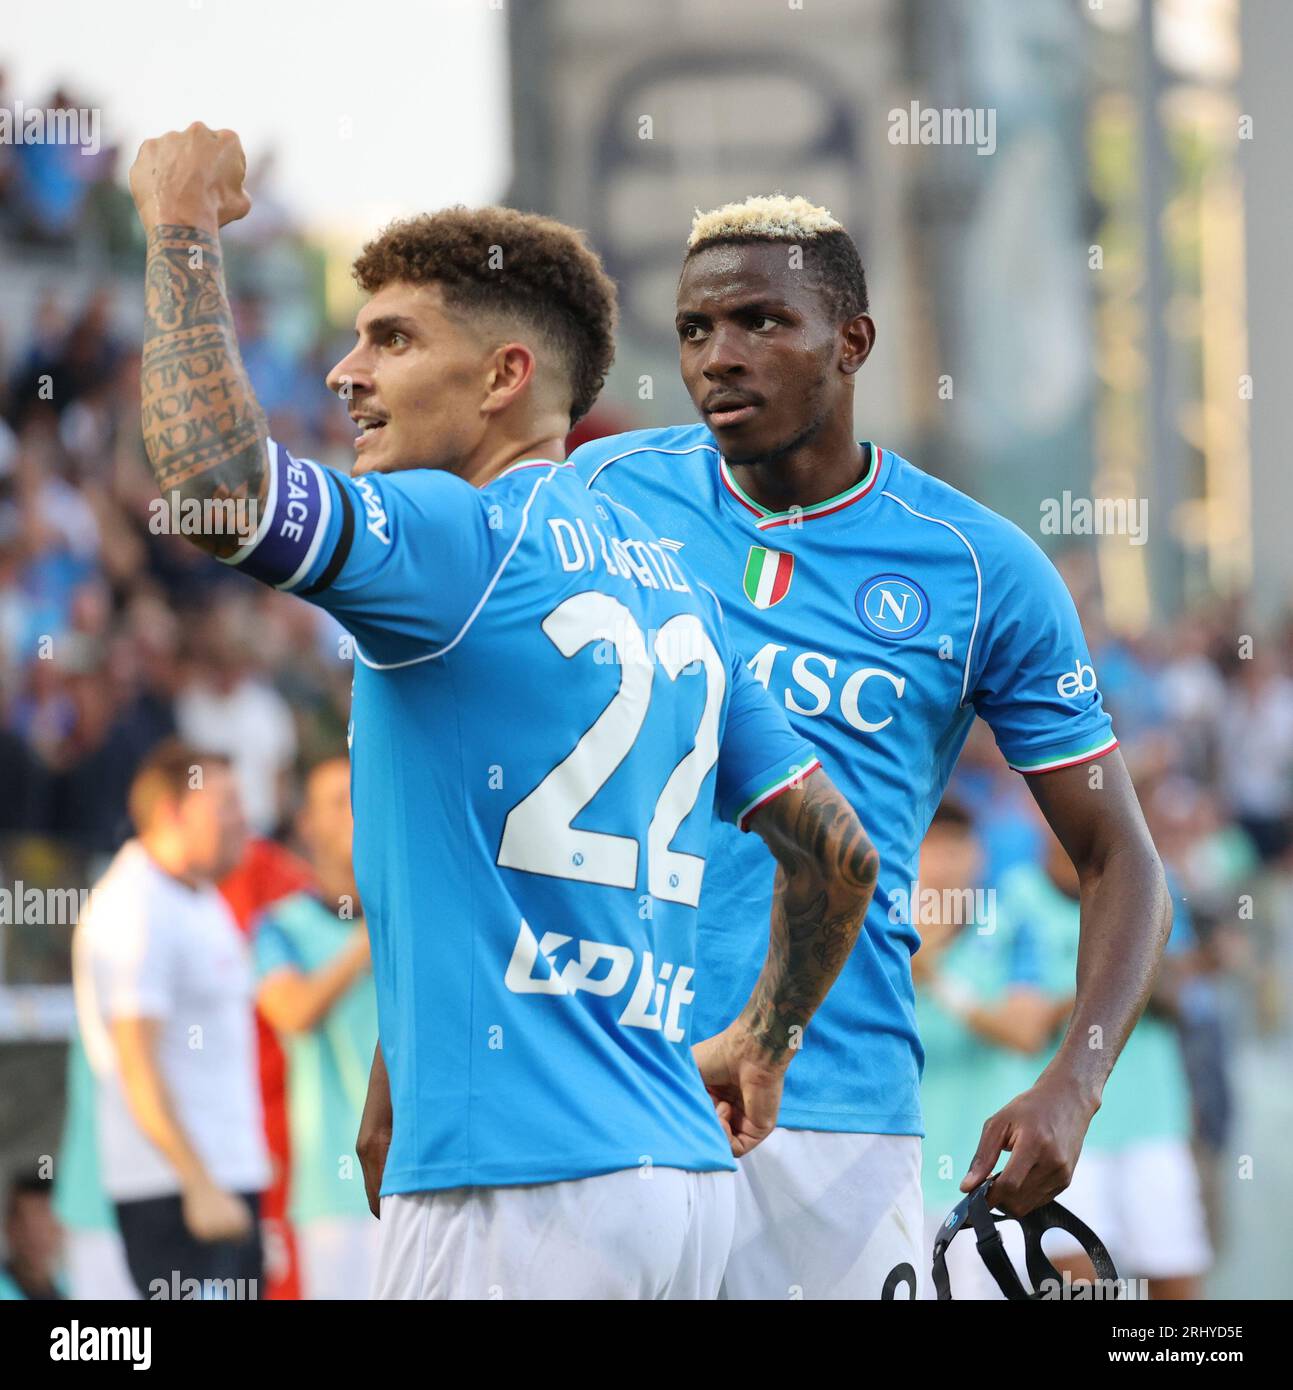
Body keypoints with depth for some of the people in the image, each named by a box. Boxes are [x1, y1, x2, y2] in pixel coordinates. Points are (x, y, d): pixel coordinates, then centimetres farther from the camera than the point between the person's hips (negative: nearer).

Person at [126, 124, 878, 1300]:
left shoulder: (463, 540, -7)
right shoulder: (669, 584, 18)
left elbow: (212, 477, -23)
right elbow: (840, 853, 21)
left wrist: (183, 229, -9)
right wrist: (764, 1040, 36)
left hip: (523, 1191, -9)